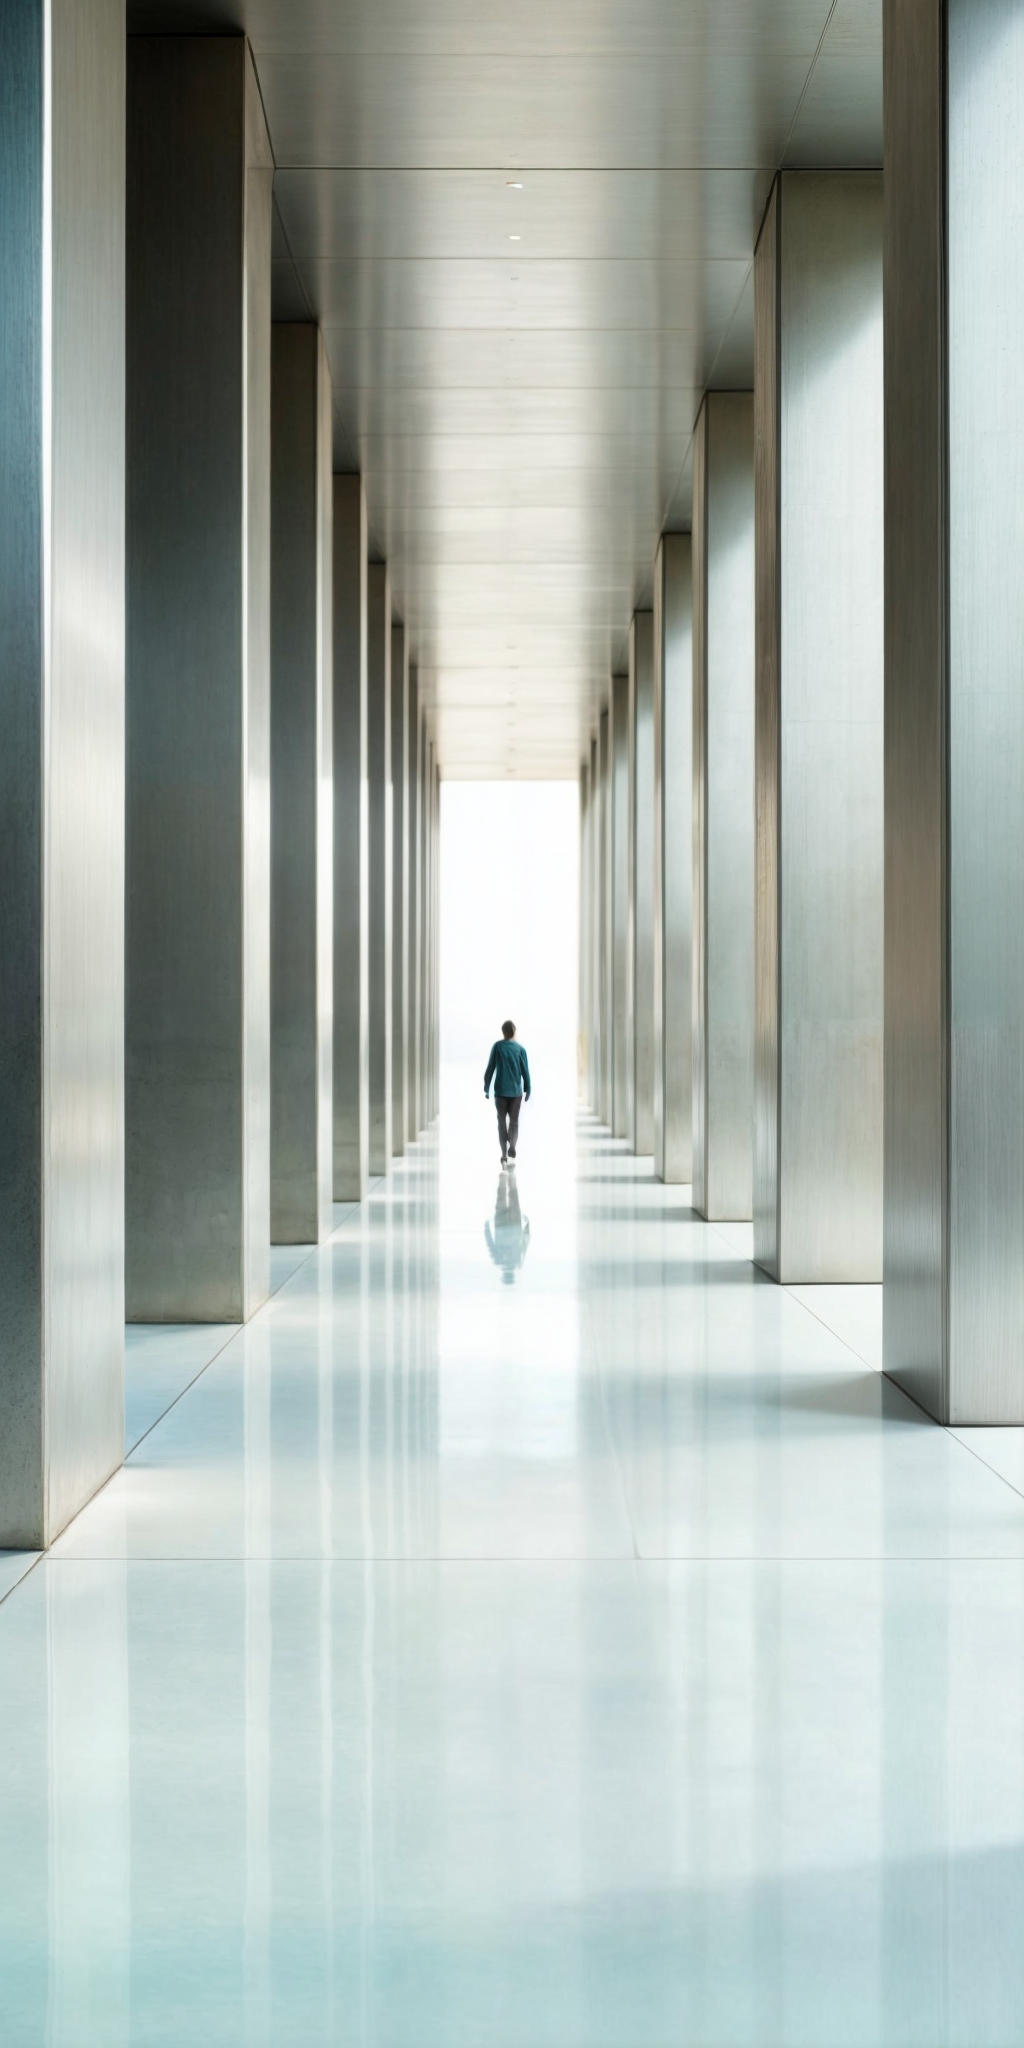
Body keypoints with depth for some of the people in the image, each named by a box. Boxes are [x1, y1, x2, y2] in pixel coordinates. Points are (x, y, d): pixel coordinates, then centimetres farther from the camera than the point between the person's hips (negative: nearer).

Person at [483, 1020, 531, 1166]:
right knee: (514, 1121, 11)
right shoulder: (520, 1049, -2)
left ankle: (504, 1155, 1)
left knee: (502, 1122, 8)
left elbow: (490, 1068, -3)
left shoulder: (497, 1046, -4)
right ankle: (512, 1145, -14)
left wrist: (486, 1087, 5)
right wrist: (528, 1090, 10)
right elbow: (525, 1071, 0)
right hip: (516, 1091, 0)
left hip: (500, 1091, 0)